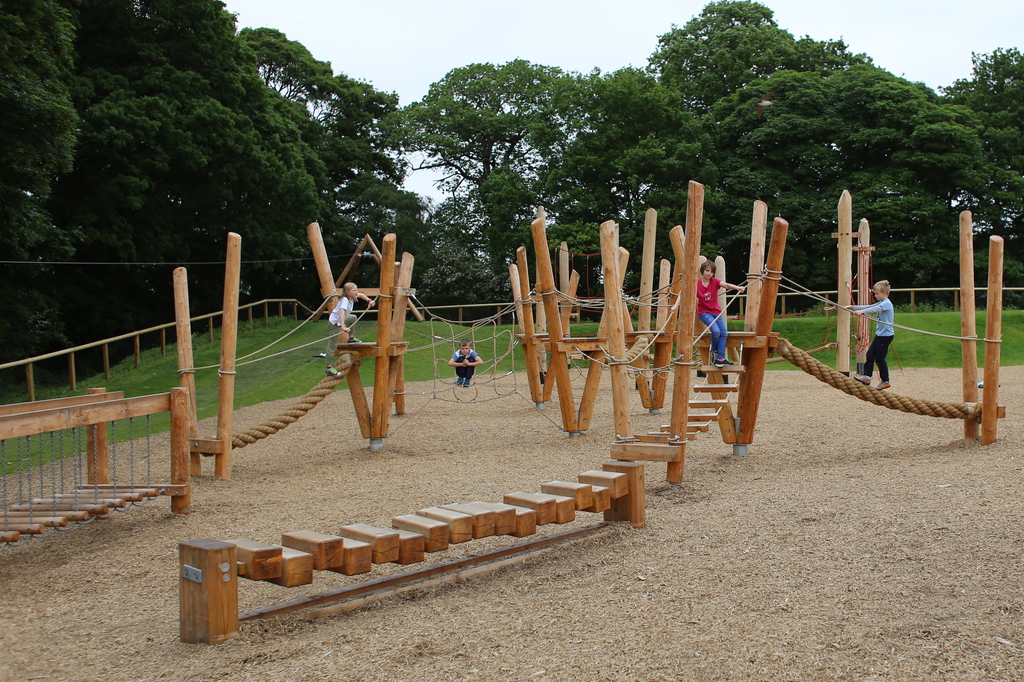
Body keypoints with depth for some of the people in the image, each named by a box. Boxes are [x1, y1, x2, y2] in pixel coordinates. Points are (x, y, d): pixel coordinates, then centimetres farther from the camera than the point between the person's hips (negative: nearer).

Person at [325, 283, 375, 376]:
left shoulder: (351, 297, -4)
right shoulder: (345, 300, -30)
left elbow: (360, 295, 17)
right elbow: (342, 312, -46)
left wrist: (369, 300, 2)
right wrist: (343, 327, -56)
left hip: (342, 319, 9)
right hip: (335, 322, -9)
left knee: (353, 318, 30)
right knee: (332, 345, -6)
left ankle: (351, 338, 42)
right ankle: (329, 367, -5)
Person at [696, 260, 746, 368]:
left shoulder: (714, 281, -4)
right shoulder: (697, 284, -8)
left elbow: (726, 285, -21)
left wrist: (738, 287, -39)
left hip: (716, 311, 3)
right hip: (704, 312, -3)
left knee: (724, 332, -15)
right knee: (716, 330, -25)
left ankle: (720, 358, -15)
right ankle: (714, 352, -1)